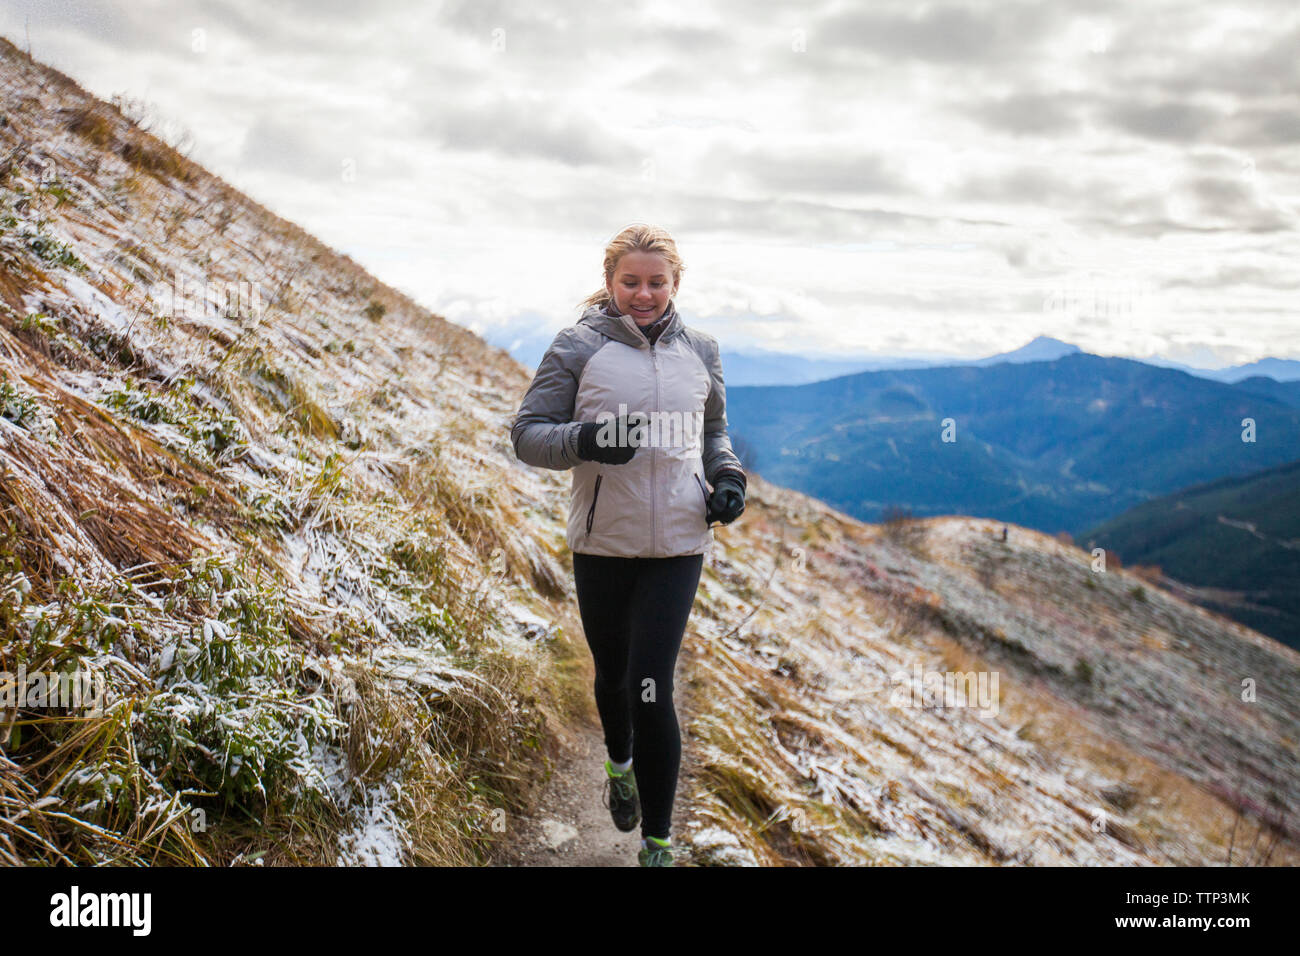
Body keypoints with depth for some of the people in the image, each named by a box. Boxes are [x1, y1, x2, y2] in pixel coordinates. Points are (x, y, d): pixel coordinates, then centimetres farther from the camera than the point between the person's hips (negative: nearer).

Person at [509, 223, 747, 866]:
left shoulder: (700, 352, 6)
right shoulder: (578, 347, -3)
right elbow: (527, 433, -4)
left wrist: (727, 476, 1)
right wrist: (585, 439, -24)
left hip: (677, 545, 0)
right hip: (601, 542, 0)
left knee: (651, 690, -7)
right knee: (612, 674, 19)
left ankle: (658, 844, 8)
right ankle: (620, 765, 51)